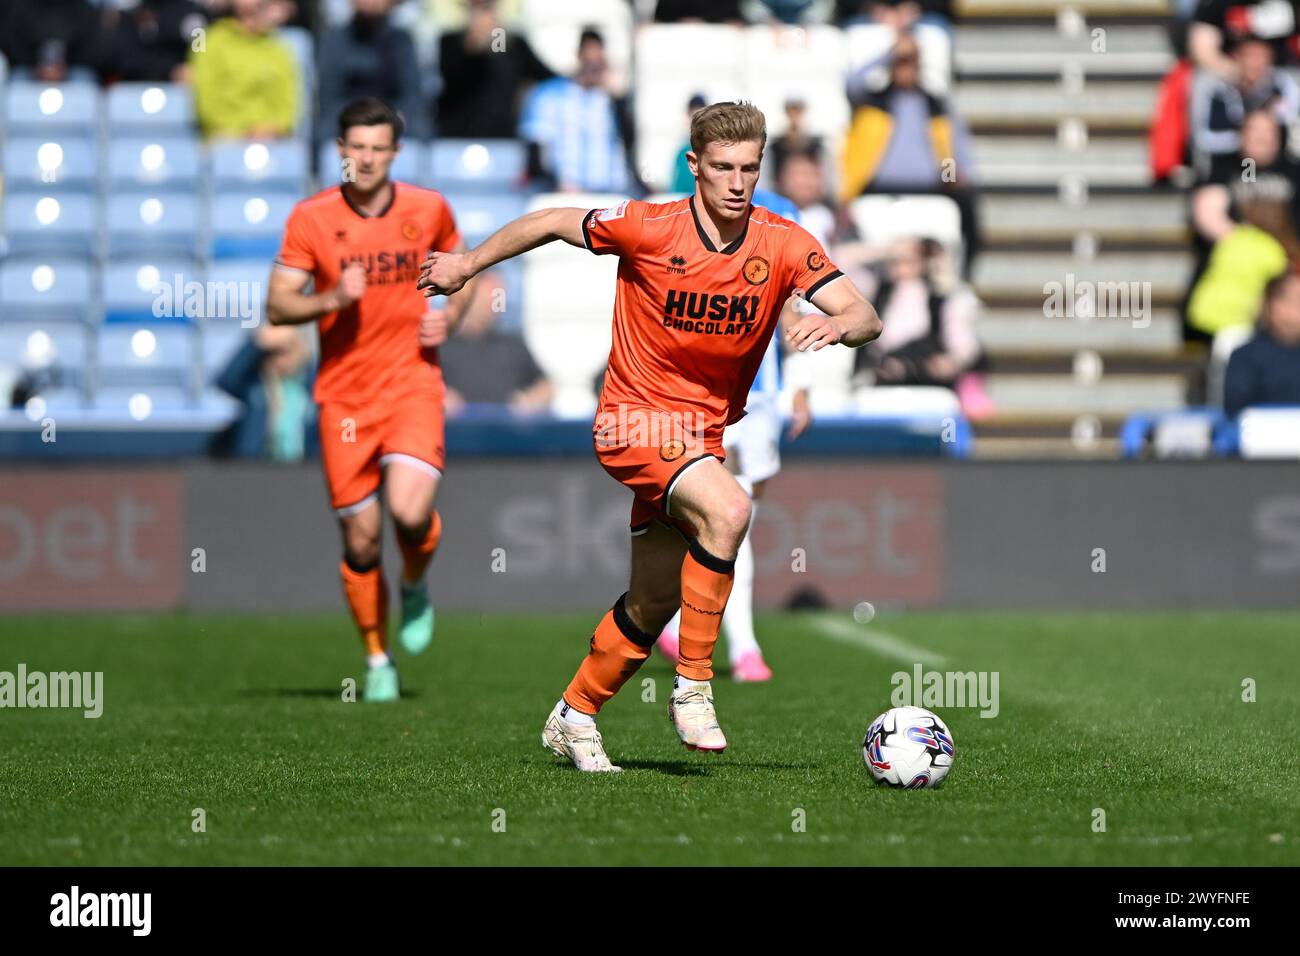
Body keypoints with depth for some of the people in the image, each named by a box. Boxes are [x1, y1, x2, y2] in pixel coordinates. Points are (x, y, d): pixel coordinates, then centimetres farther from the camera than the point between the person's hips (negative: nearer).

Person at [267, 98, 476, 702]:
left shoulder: (428, 210, 1)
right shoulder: (311, 218, -4)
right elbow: (277, 306, -3)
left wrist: (450, 317, 0)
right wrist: (331, 300, -21)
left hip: (413, 385, 0)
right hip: (344, 396, 0)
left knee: (410, 511, -22)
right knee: (360, 539, 2)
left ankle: (415, 589, 13)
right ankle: (378, 663, 21)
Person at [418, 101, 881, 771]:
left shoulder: (783, 244, -7)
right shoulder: (648, 228, -15)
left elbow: (866, 318, -14)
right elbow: (554, 223, 1)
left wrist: (836, 324, -37)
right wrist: (466, 264, 9)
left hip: (705, 432, 5)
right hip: (636, 418, -5)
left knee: (656, 599, 12)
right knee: (727, 509, -31)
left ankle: (574, 716, 34)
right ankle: (693, 688, -21)